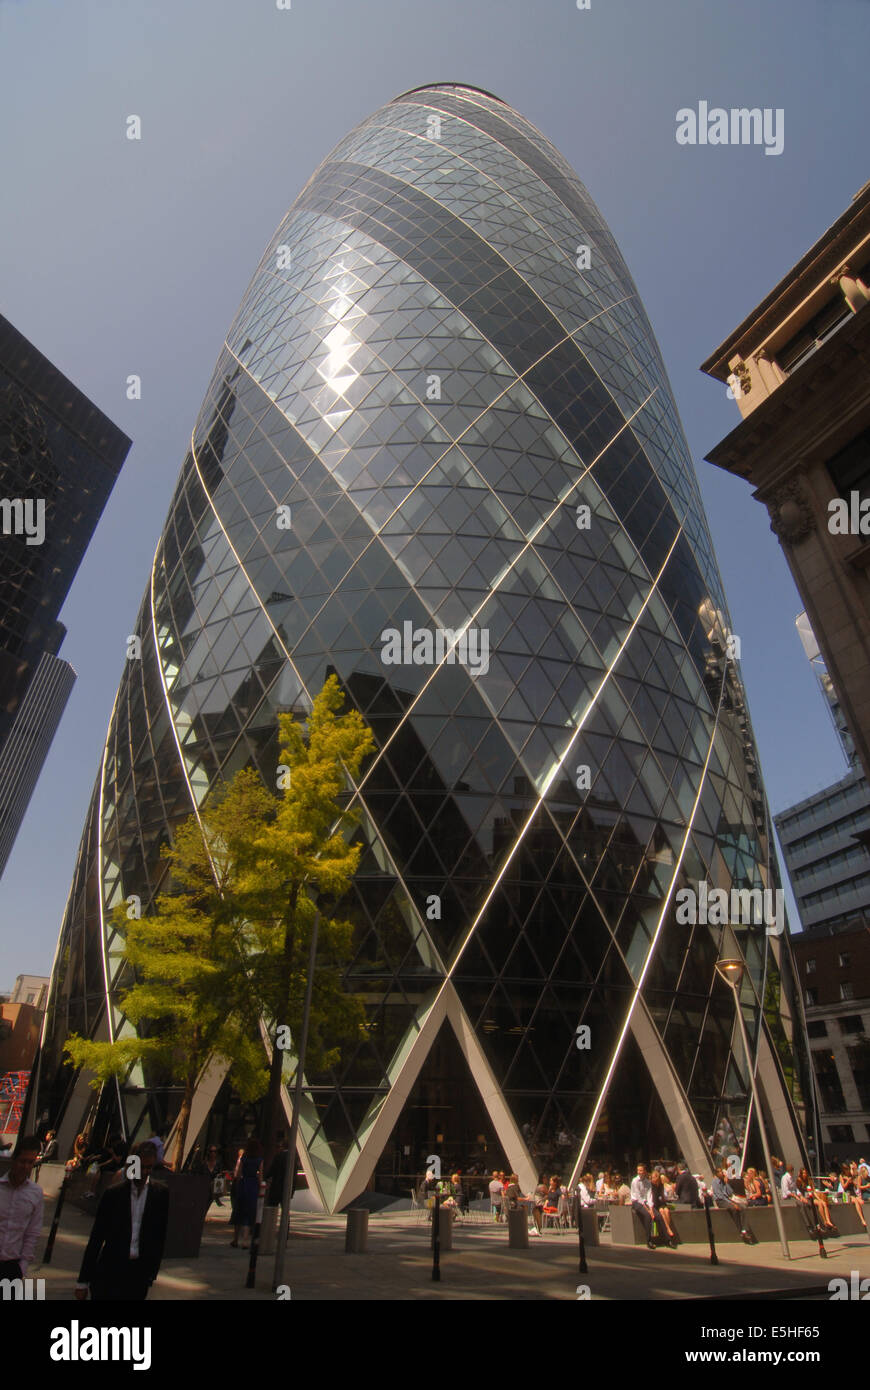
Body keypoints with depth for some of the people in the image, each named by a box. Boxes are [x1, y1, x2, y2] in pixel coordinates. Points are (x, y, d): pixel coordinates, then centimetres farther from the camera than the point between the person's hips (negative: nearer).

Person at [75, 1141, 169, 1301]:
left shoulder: (161, 1194, -1)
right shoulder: (113, 1193, -3)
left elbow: (160, 1235, 5)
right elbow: (96, 1238, 0)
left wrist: (153, 1269, 1)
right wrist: (83, 1281, 0)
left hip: (140, 1271, 1)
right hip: (110, 1269, -1)